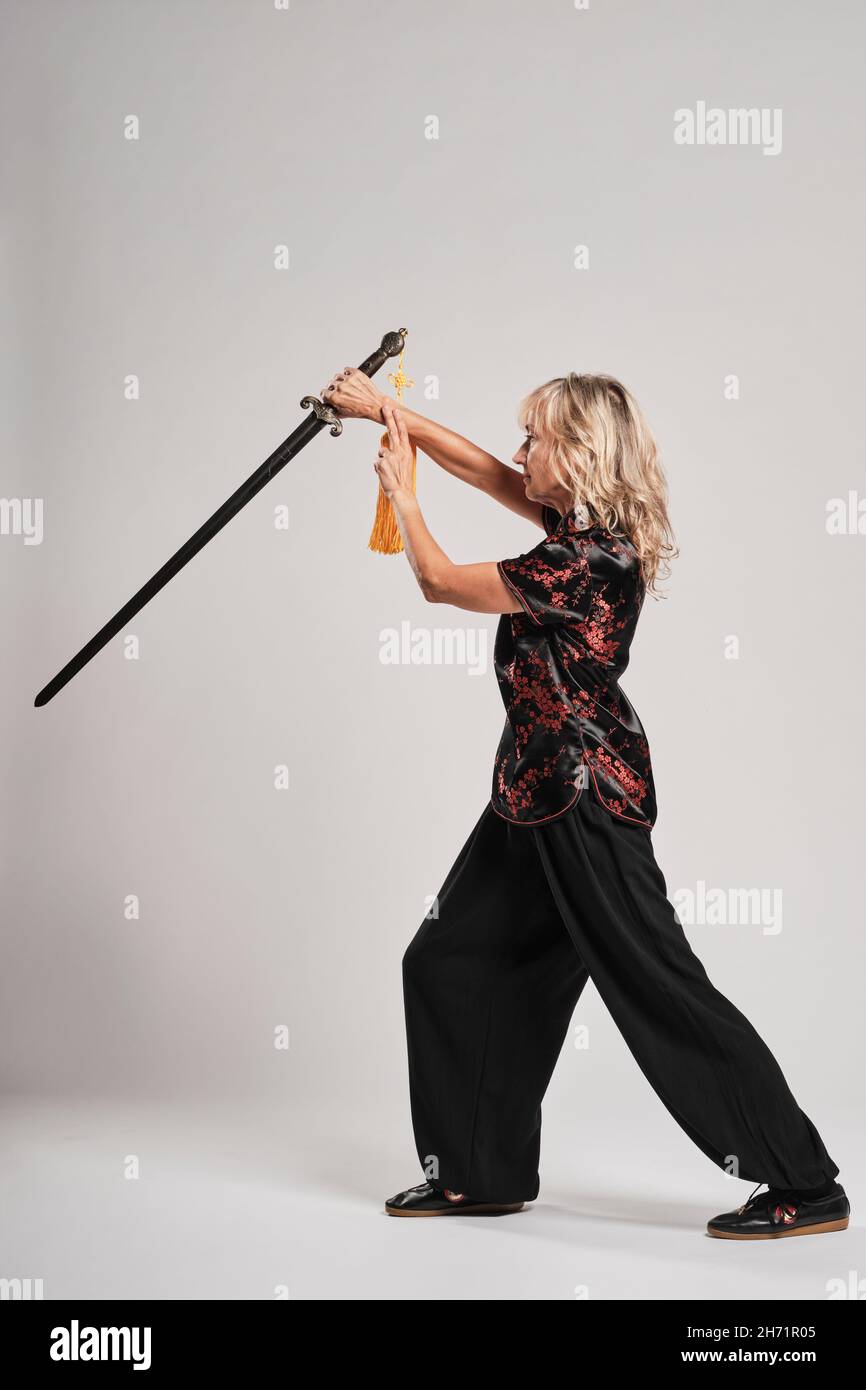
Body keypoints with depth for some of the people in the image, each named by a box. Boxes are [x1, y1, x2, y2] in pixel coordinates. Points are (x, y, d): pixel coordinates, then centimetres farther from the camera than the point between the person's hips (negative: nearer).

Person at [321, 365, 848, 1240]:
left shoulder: (585, 559, -21)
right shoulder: (582, 525, 6)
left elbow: (439, 583, -10)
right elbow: (485, 470, 19)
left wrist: (401, 493, 5)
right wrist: (387, 411, 19)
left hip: (585, 797, -10)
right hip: (538, 791, 10)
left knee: (660, 988, -6)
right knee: (449, 962, 13)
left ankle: (807, 1188, 3)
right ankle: (481, 1175, 22)